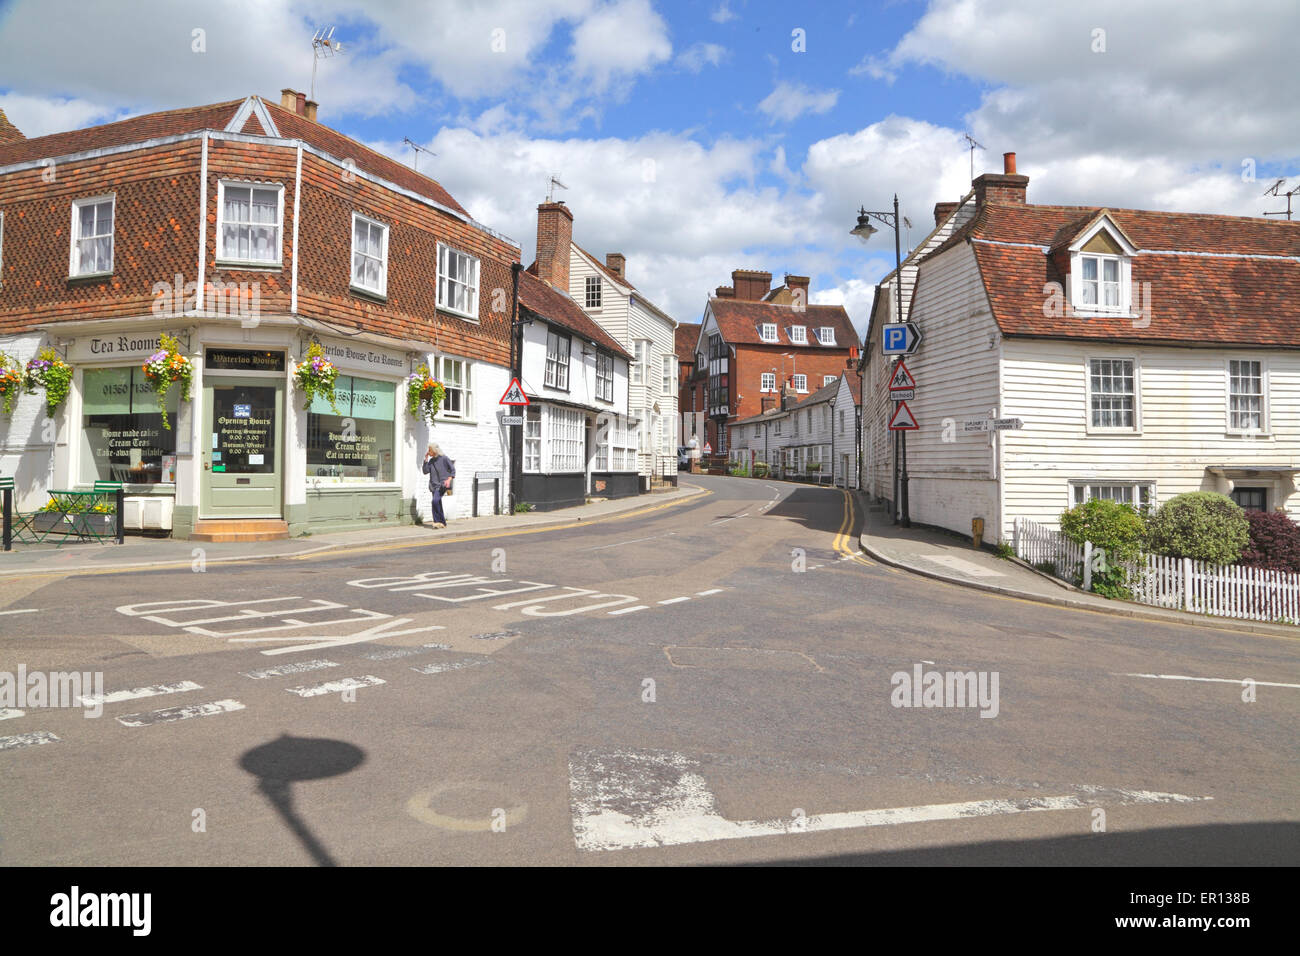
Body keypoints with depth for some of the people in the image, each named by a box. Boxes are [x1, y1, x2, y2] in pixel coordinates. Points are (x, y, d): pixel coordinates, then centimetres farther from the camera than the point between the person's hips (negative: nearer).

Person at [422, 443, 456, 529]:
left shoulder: (444, 458, -5)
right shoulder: (431, 461, 12)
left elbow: (453, 470, -2)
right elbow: (425, 471, 2)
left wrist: (449, 479, -16)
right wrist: (426, 459, -1)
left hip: (442, 484, -7)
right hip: (434, 485, 7)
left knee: (435, 500, -24)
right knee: (438, 504, 8)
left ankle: (438, 521, -18)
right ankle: (443, 523, 18)